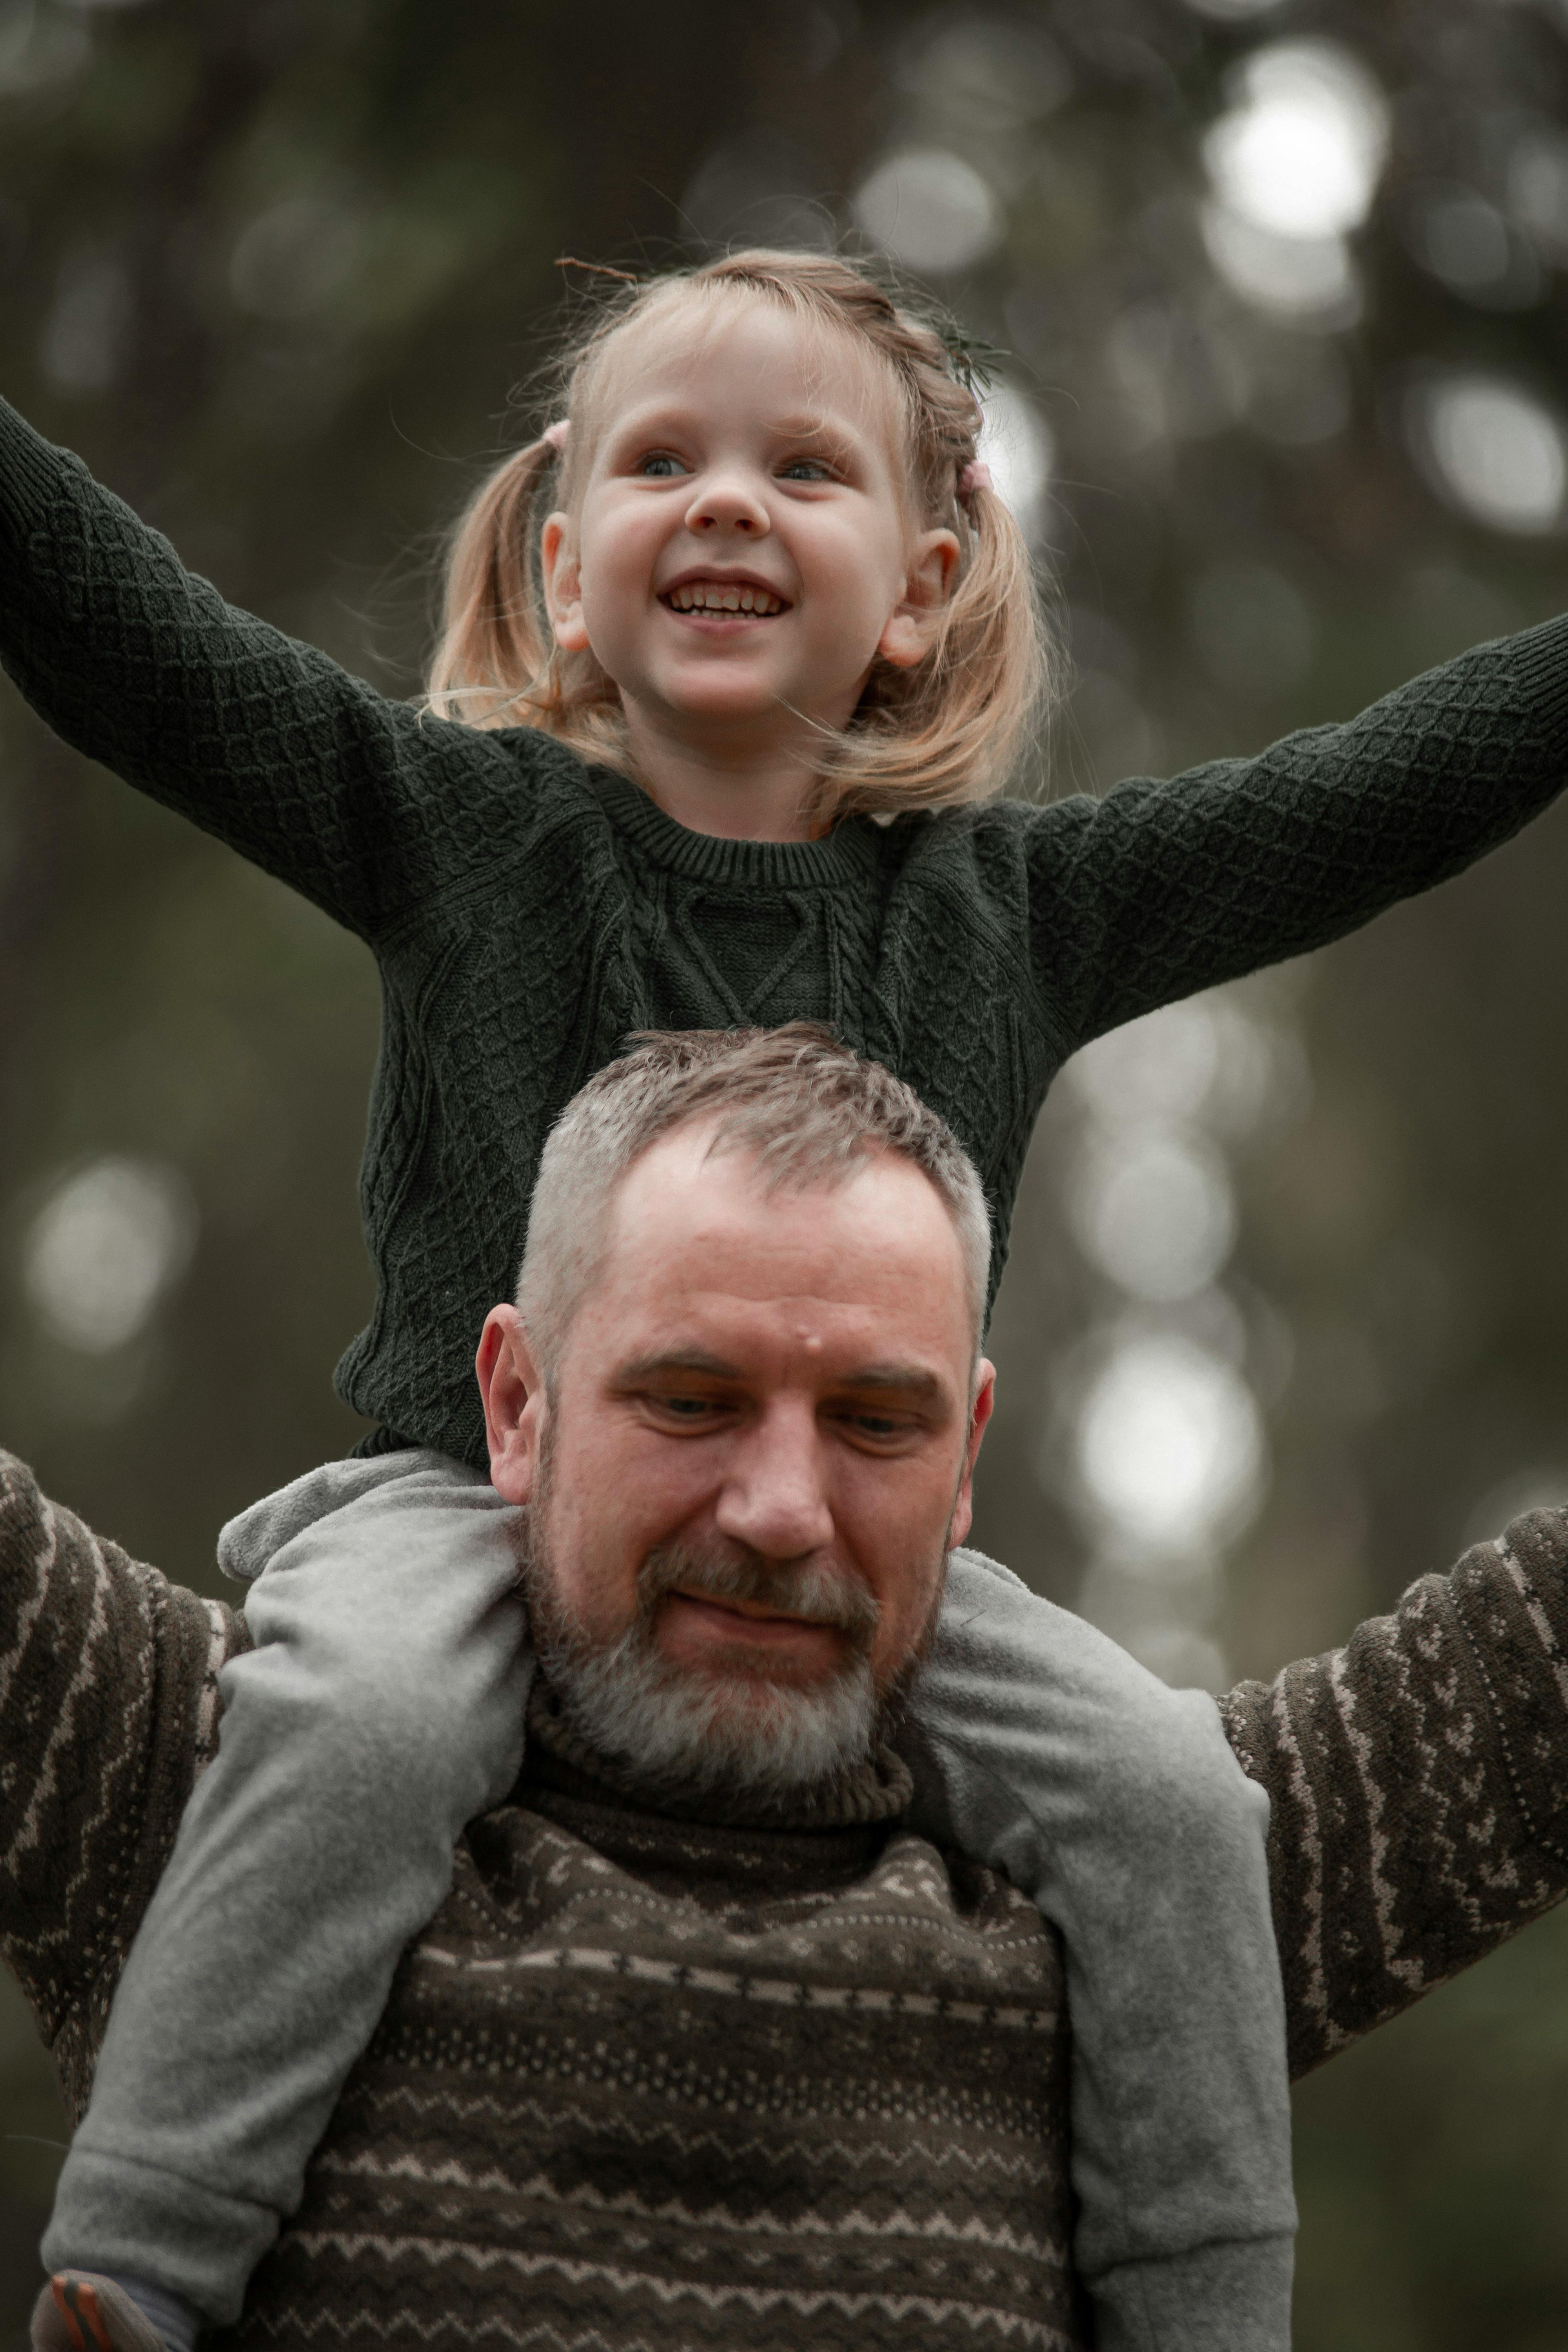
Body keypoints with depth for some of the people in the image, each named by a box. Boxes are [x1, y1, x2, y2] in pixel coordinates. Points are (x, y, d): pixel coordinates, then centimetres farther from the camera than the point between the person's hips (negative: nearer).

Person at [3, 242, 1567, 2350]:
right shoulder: (461, 830, 0)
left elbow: (1395, 787, 7)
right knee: (361, 1716, -33)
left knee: (1170, 1792, -17)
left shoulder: (1013, 911, 5)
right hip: (472, 1491, -2)